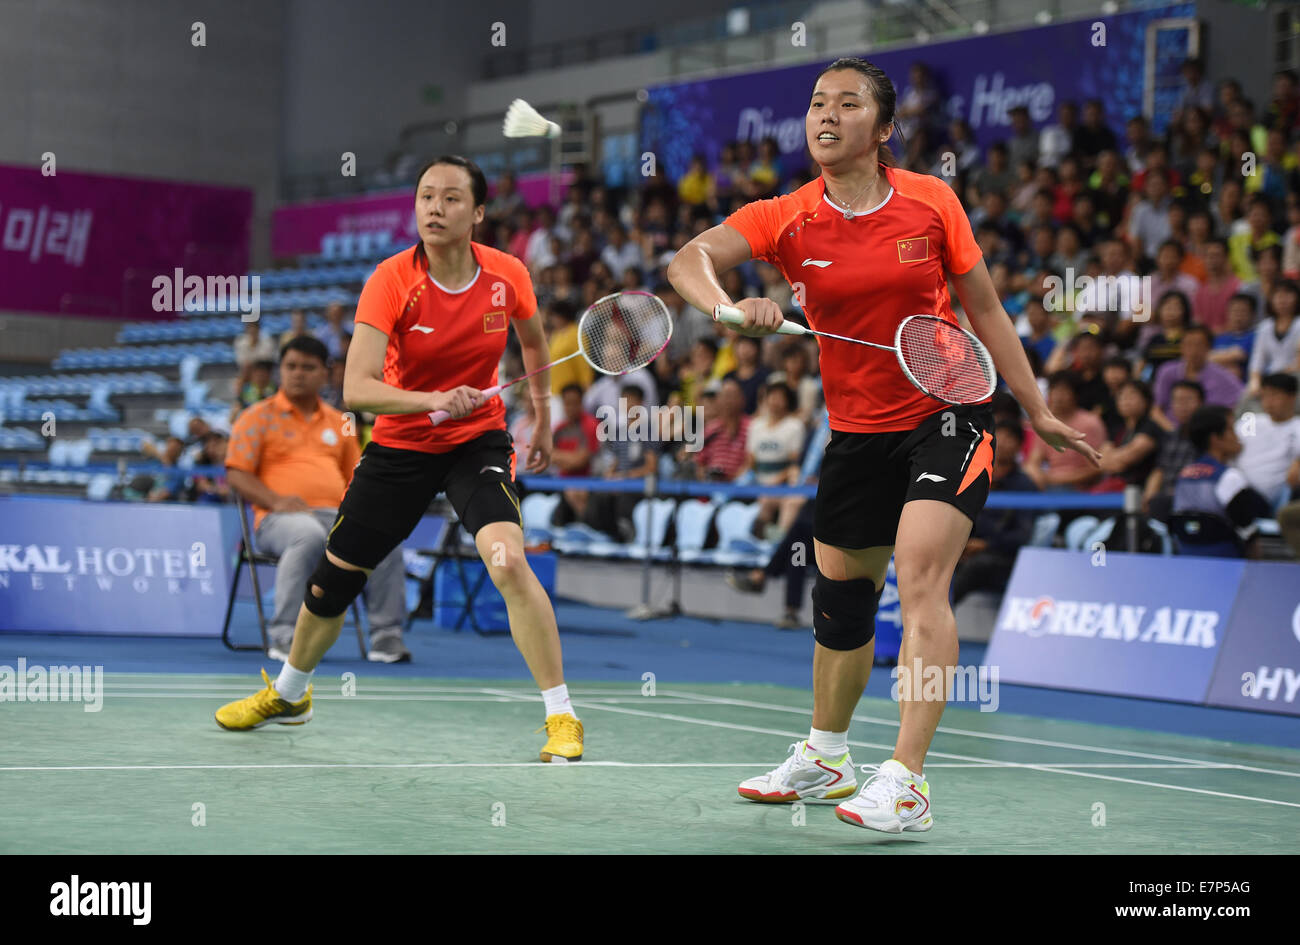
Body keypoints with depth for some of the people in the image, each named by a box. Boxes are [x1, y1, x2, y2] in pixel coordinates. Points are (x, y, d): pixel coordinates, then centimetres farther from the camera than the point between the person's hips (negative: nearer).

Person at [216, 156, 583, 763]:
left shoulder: (508, 276, -12)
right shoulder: (391, 280, -20)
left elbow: (534, 340, 13)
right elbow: (356, 389, -28)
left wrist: (543, 416, 18)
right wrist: (433, 399, -43)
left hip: (478, 441, -1)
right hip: (400, 444, 1)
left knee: (507, 559, -27)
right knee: (332, 580, 10)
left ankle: (561, 716, -15)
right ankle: (288, 694, 40)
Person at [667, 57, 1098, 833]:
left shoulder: (932, 201, -5)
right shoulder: (787, 219, -4)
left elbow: (985, 309, 4)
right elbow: (690, 261, -18)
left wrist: (1038, 411, 5)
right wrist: (730, 308, -40)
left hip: (948, 416, -3)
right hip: (857, 433, 3)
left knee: (921, 574, -22)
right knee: (840, 600, 14)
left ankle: (908, 784, -22)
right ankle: (826, 755, 38)